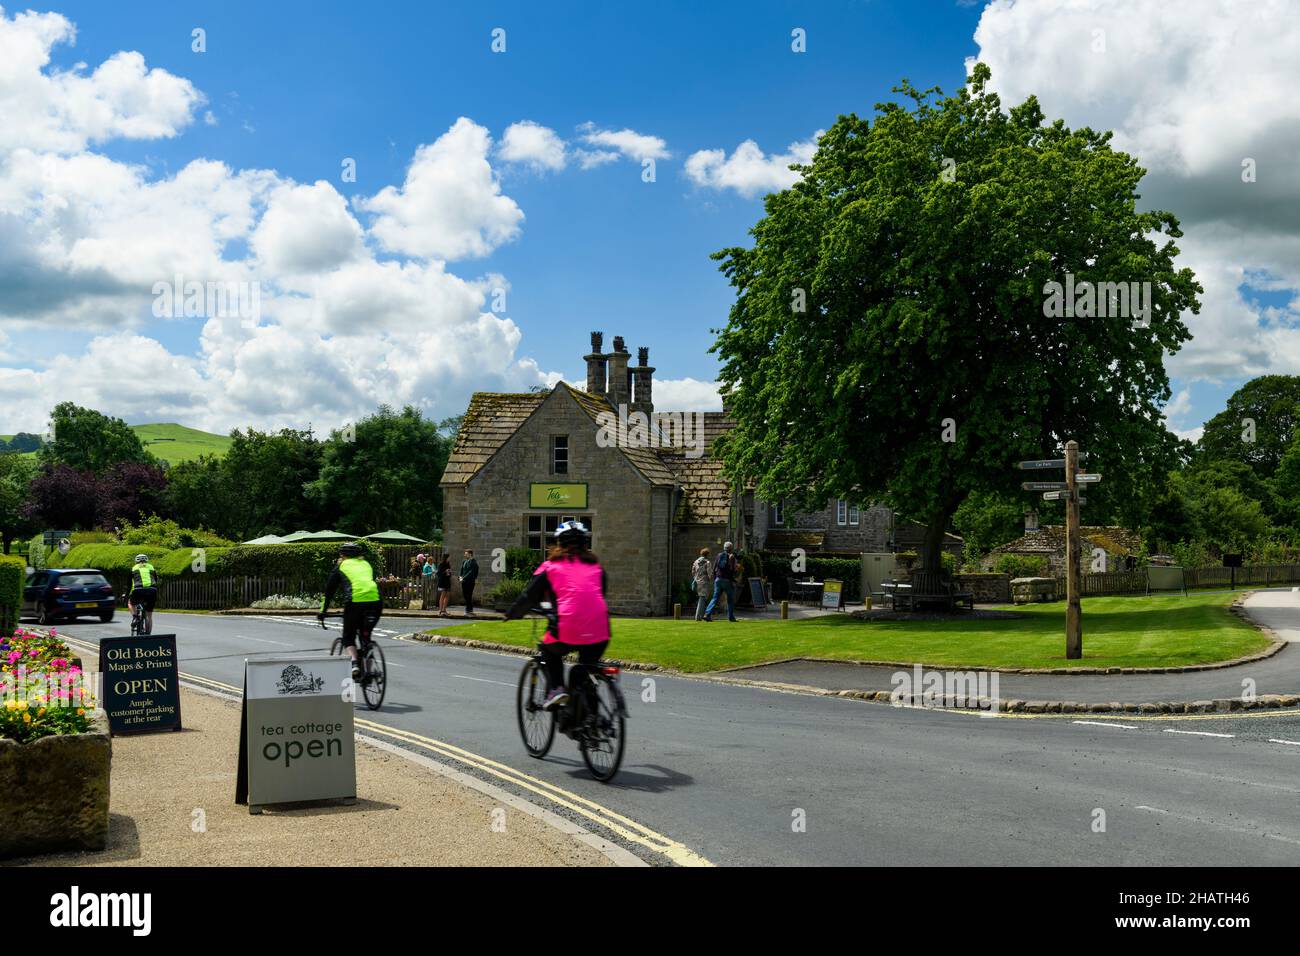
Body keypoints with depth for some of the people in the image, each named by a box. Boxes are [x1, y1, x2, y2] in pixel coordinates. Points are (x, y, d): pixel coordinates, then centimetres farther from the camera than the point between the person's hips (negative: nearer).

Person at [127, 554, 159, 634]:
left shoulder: (134, 568, 20)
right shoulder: (151, 567, 24)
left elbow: (129, 584, 21)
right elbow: (156, 582, 26)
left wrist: (127, 596, 31)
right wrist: (156, 597, 33)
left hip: (138, 591, -2)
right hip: (152, 591, 2)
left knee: (130, 603, 31)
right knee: (149, 615, 14)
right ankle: (148, 634, 14)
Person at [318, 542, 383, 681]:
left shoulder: (341, 566, 20)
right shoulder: (366, 564, 29)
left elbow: (329, 590, 22)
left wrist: (322, 612, 30)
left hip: (354, 602, -3)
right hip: (375, 601, 3)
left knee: (348, 638, 12)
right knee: (366, 636, 23)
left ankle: (354, 665, -13)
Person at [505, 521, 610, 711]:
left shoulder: (551, 565, 10)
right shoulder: (595, 565, 19)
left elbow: (529, 596, 14)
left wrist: (511, 614, 30)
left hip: (567, 631, -2)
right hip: (599, 633, 3)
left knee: (550, 651, 28)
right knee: (585, 670, 23)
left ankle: (556, 689, 9)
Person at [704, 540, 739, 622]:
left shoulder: (719, 556, 9)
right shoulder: (731, 556, -5)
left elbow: (714, 569, 11)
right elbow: (733, 570, -12)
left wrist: (714, 579, 17)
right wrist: (733, 580, -5)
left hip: (718, 579, 4)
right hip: (727, 580, -4)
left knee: (715, 598, 4)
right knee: (731, 599, 9)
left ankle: (707, 614, -10)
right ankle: (731, 617, 10)